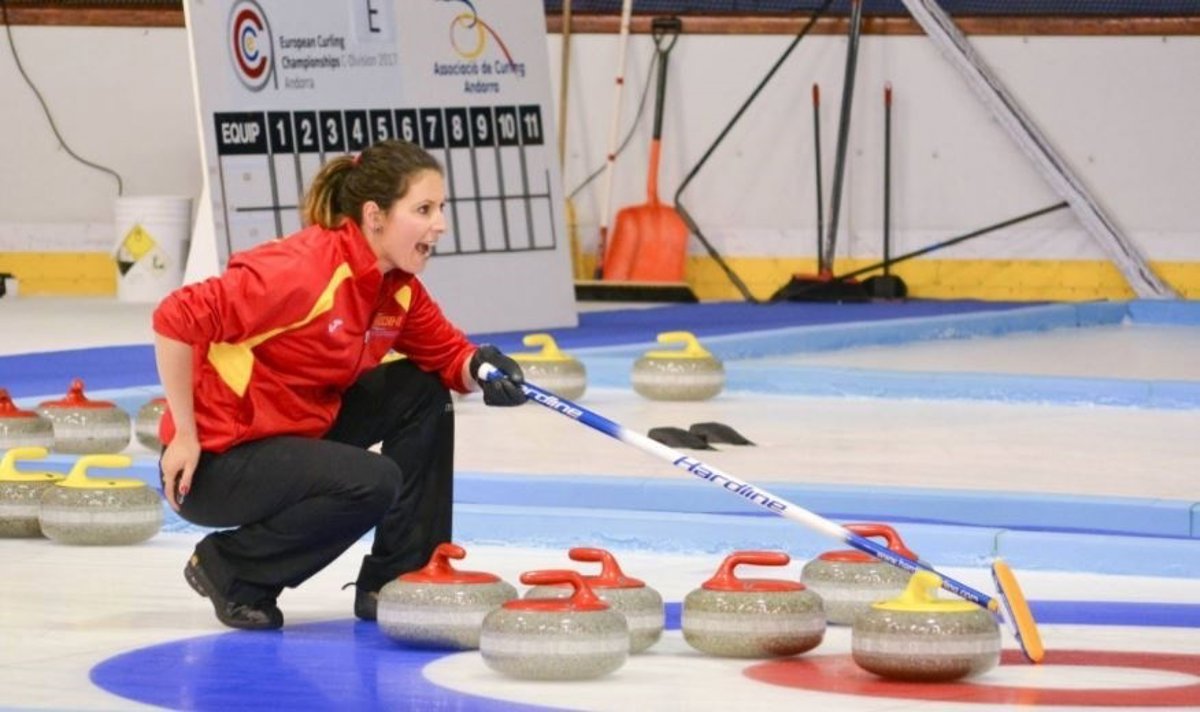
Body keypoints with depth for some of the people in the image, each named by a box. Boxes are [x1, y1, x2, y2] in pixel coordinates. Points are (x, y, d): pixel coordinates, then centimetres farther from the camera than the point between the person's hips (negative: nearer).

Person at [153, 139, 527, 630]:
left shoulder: (398, 289, 1)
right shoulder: (306, 268, -26)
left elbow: (449, 353, 10)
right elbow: (177, 318, -28)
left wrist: (482, 370, -16)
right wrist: (186, 436, -22)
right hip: (215, 460, -9)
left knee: (421, 390, 1)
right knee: (372, 482, -27)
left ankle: (399, 578, 6)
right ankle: (230, 568, -5)